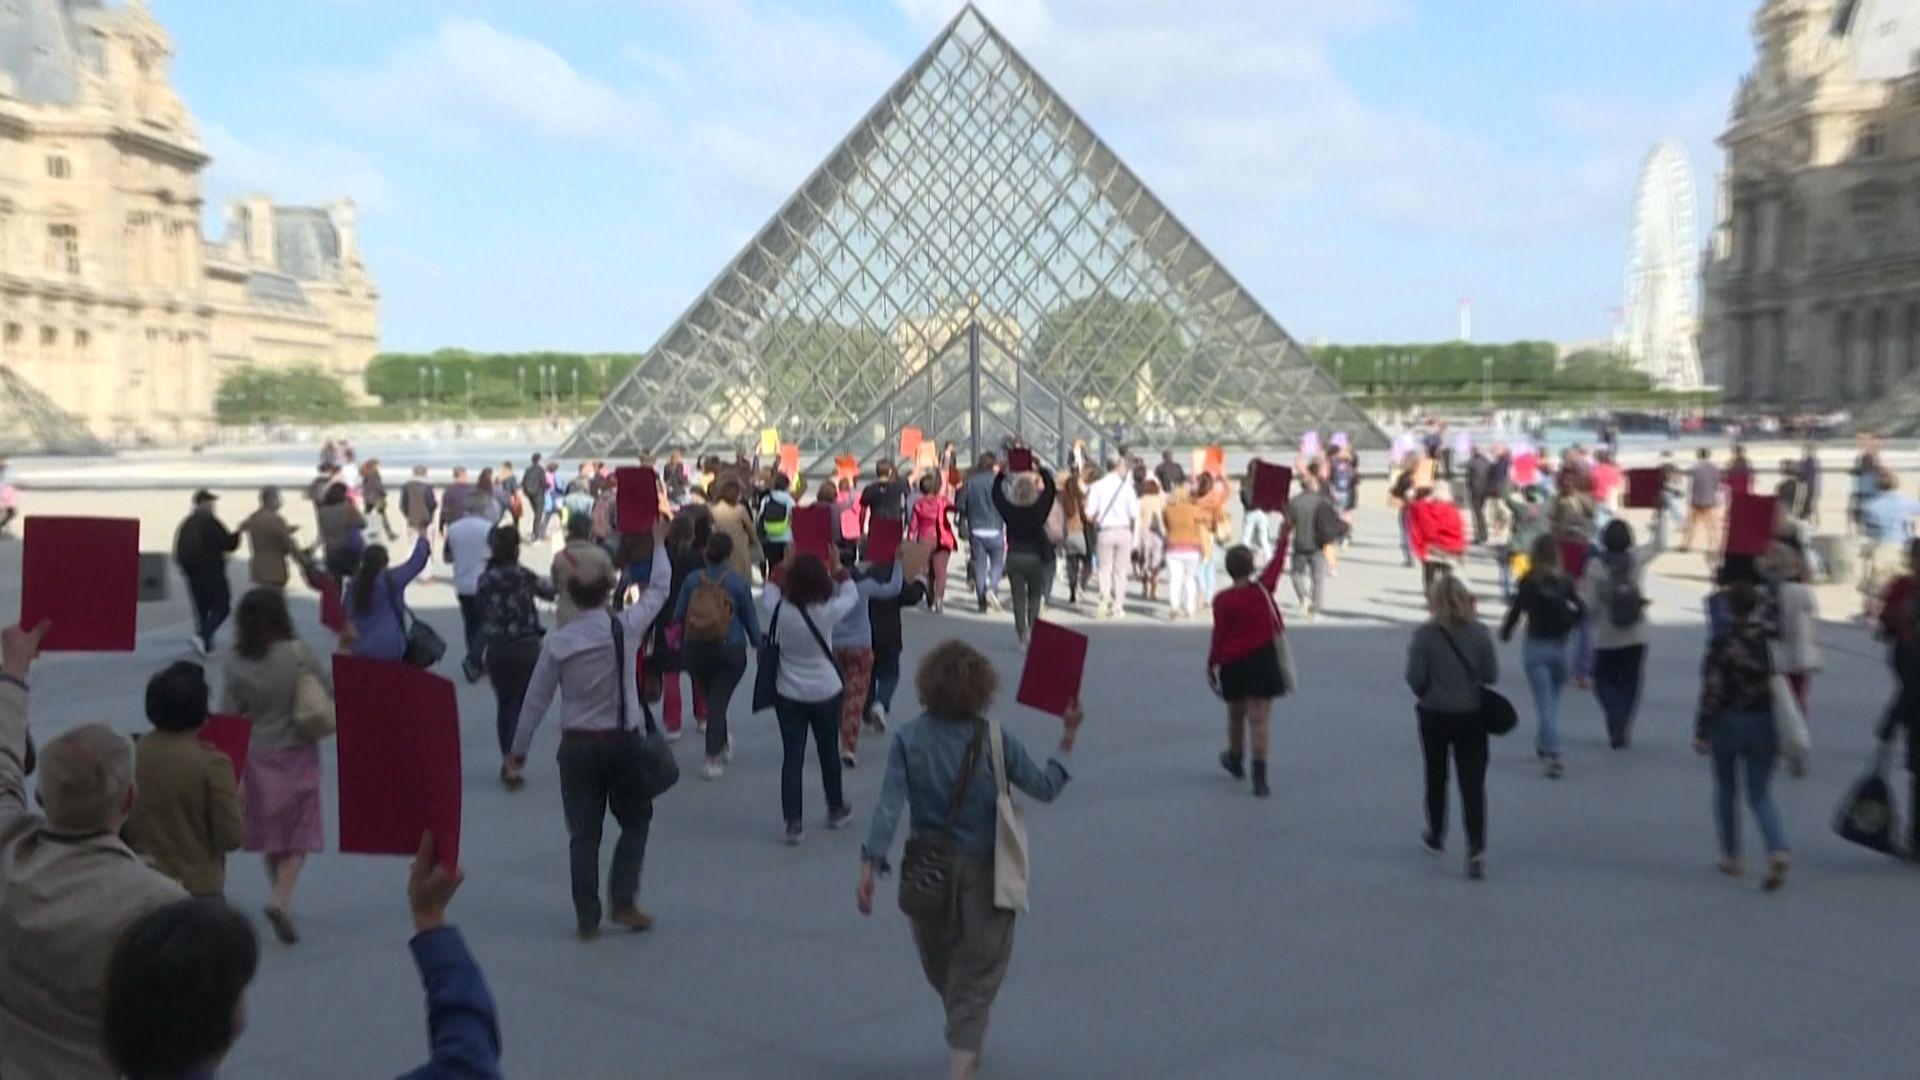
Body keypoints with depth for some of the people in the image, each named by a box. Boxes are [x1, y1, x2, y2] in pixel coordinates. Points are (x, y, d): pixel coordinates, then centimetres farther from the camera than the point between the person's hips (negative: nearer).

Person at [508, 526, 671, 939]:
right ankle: (623, 901, 11)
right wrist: (659, 543, 20)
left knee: (583, 832, 10)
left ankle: (587, 918, 15)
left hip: (577, 745, 1)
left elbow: (536, 699, -2)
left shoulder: (557, 642, -8)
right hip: (623, 741, -1)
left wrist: (519, 748, 11)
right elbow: (658, 590, 6)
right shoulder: (627, 626, -11)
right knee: (635, 820, 19)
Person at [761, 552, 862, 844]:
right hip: (825, 693, 0)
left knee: (792, 757, 4)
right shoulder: (827, 612, -18)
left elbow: (768, 592, 10)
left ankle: (793, 822, 0)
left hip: (788, 694, 0)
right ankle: (836, 809, 36)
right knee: (828, 751, 19)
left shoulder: (779, 611, -15)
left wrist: (785, 566, 16)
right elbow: (851, 594, 3)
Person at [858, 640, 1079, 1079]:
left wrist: (871, 865, -16)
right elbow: (1045, 787, -5)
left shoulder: (909, 738, -8)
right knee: (977, 976, 6)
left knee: (942, 969, 25)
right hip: (981, 875, -3)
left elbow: (889, 805, -15)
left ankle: (963, 1040, 49)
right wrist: (1068, 739, 6)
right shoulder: (993, 740, -12)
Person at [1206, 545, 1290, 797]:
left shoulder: (1222, 601, -11)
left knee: (1236, 715, 21)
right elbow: (1276, 565, 6)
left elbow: (1219, 637, -7)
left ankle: (1236, 760, 43)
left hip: (1233, 664, 0)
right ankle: (1260, 778, -11)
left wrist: (1211, 666, 4)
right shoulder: (1263, 589, -8)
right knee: (1260, 719, -4)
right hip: (1263, 661, 0)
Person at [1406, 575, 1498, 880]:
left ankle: (1436, 836, 34)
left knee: (1436, 778, 19)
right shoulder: (1479, 632, -8)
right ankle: (1476, 849, -12)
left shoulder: (1424, 635, -13)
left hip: (1434, 715, 0)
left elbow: (1415, 678, -14)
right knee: (1473, 783, 0)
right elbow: (1491, 675, -6)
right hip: (1471, 715, 0)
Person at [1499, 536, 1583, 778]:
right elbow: (1580, 611, -4)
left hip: (1536, 647, -3)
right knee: (1552, 700, 21)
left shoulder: (1528, 582, -8)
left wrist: (1505, 633, 9)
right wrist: (1567, 626, 13)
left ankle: (1554, 755, -15)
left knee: (1545, 703, -5)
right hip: (1559, 647, 3)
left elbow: (1516, 609, -7)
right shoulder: (1564, 582, 0)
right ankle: (1544, 744, 34)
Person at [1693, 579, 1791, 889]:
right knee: (1761, 793, 8)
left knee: (1725, 789, 15)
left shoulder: (1722, 643, -14)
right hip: (1764, 724, 3)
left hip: (1729, 723, -3)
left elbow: (1711, 692, -15)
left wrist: (1701, 732, -8)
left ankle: (1730, 857, 21)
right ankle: (1778, 851, -15)